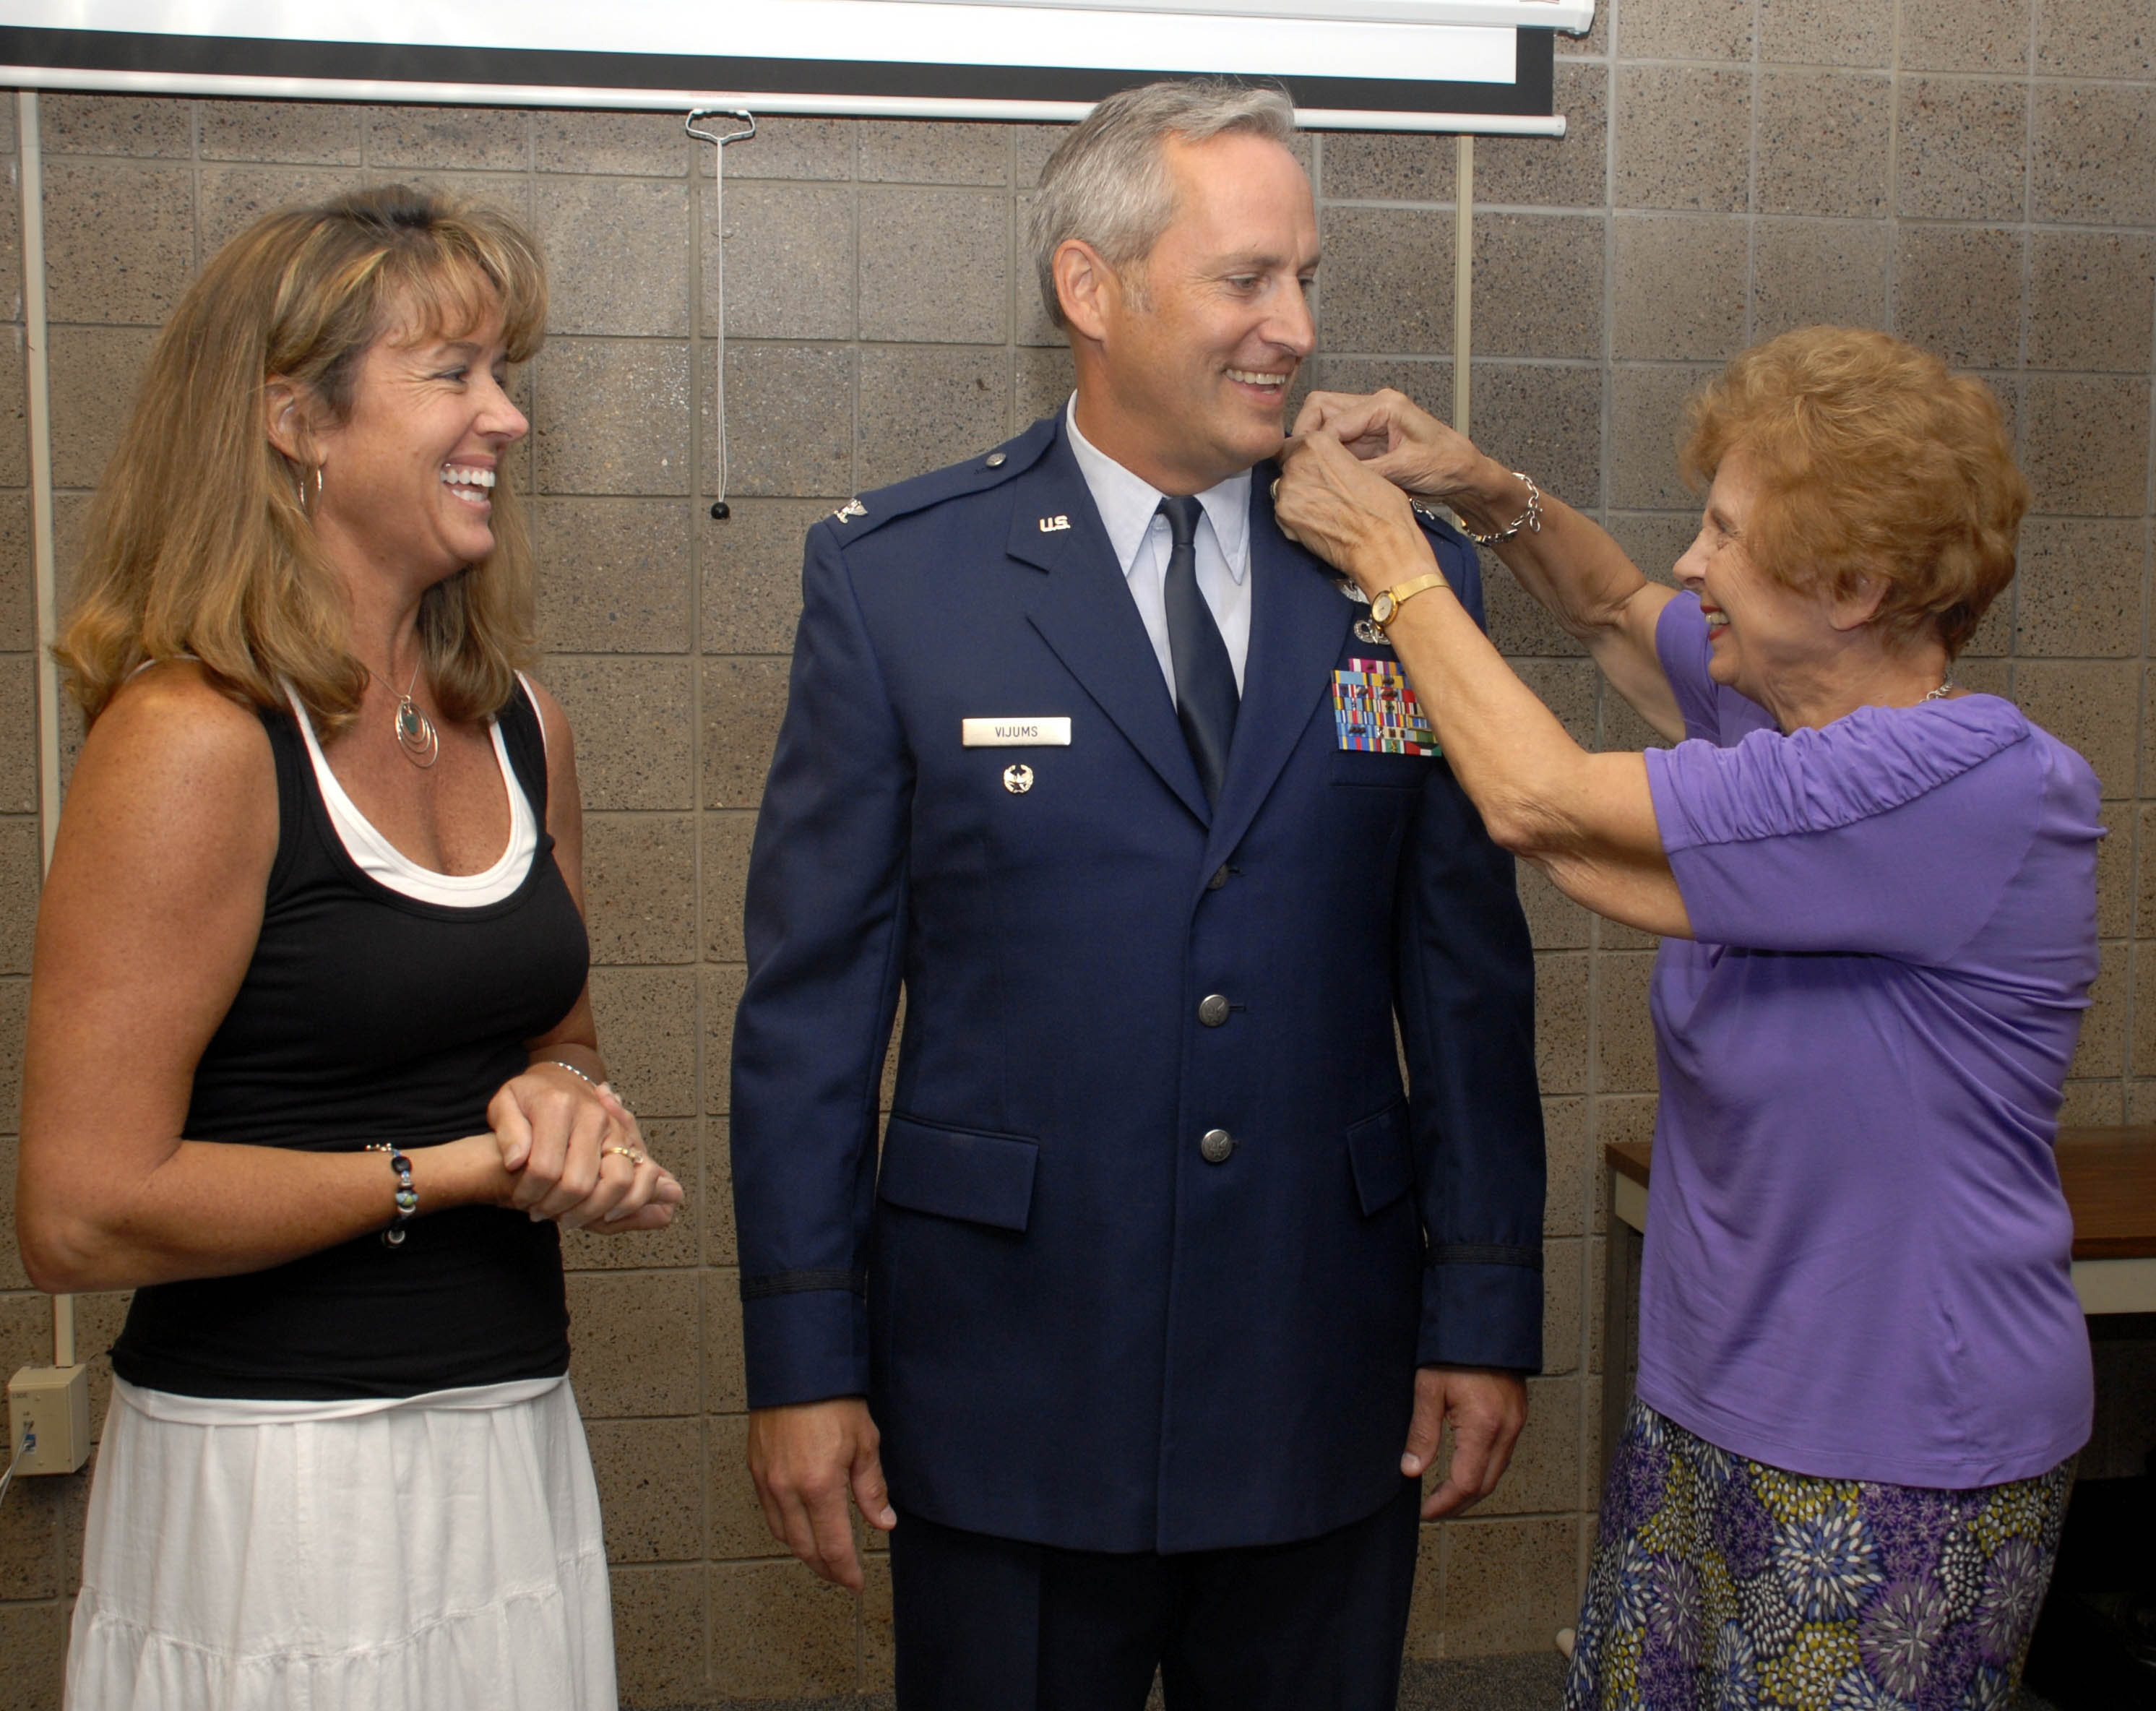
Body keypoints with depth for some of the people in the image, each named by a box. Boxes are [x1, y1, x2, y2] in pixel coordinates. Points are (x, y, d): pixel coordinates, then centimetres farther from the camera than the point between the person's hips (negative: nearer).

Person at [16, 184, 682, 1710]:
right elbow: (83, 1215, -18)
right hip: (280, 1481, -6)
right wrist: (459, 1169, -13)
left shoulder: (519, 725, 6)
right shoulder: (196, 741, -16)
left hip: (518, 1445, 7)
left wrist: (569, 1106, -3)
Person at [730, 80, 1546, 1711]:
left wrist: (1486, 1314, 3)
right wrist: (804, 1356, -4)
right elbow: (813, 990, -3)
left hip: (1331, 1395, 2)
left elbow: (1470, 976, 4)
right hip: (1010, 1403, -2)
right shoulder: (891, 575, -4)